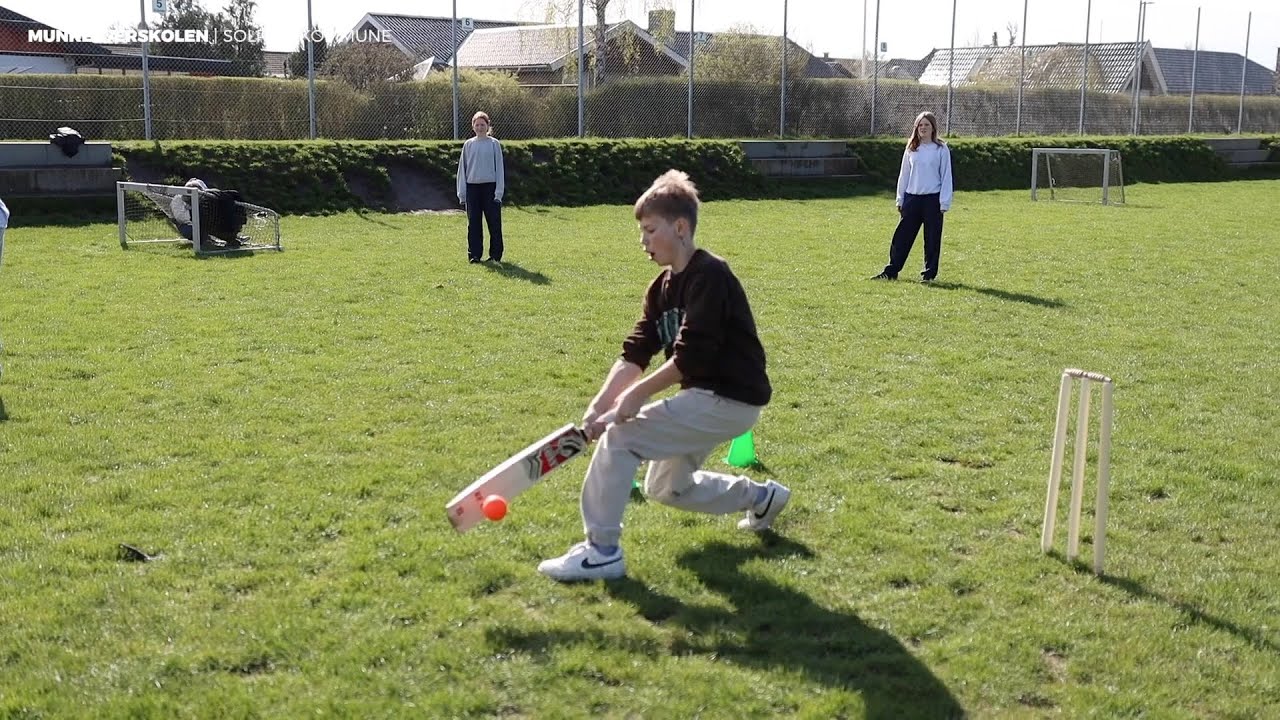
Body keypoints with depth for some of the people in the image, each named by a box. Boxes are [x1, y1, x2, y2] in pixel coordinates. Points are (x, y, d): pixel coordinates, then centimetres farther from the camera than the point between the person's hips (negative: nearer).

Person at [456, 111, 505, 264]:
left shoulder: (494, 144, 1)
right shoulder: (468, 145, 7)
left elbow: (499, 168, 1)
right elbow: (462, 169, 9)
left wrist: (499, 192, -6)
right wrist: (462, 192, 4)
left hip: (490, 186, -2)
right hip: (472, 187, 2)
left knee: (494, 222, 0)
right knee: (473, 223, 4)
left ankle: (495, 254, 9)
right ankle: (474, 254, 11)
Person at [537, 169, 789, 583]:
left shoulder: (709, 276, -18)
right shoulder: (662, 288, 10)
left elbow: (691, 357, -26)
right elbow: (634, 354, 2)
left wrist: (639, 393, -21)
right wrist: (599, 404, -11)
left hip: (728, 399, -10)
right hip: (708, 397, 10)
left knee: (620, 436, -17)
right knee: (666, 487, 22)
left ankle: (602, 550, -11)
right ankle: (761, 498, 37)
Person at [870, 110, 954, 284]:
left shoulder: (941, 149, -1)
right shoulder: (911, 149, 9)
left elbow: (946, 177, -2)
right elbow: (904, 175, 13)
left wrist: (944, 202, -7)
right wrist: (900, 200, 10)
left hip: (932, 199, -3)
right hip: (911, 198, 3)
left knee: (932, 238, 2)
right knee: (901, 236, 5)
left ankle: (929, 273, 12)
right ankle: (891, 271, 11)